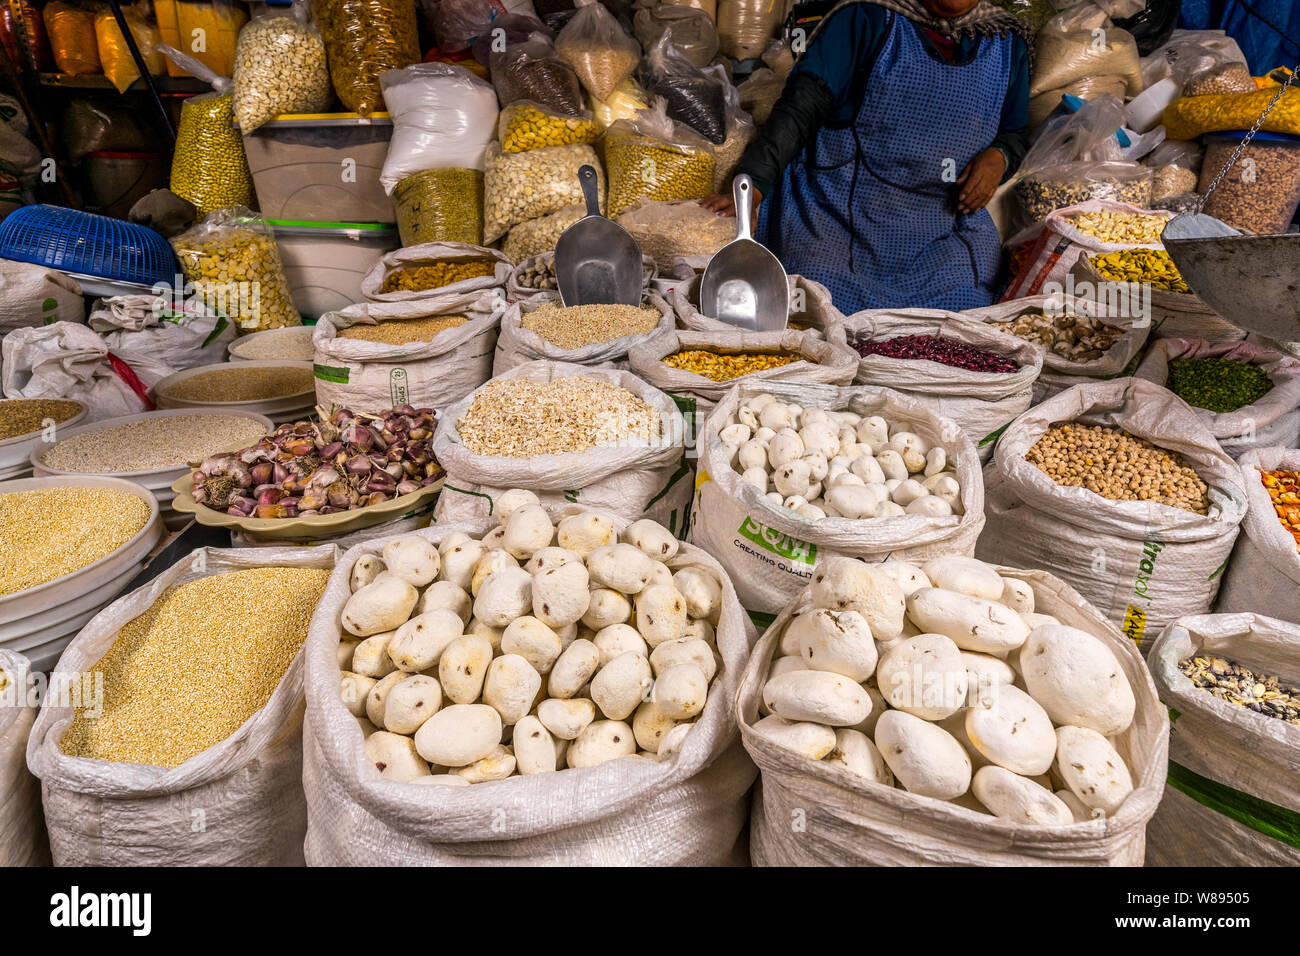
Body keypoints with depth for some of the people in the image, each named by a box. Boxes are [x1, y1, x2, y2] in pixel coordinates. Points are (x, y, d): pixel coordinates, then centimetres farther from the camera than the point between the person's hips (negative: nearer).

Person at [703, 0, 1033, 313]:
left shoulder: (1008, 43, 15)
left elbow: (1015, 133, 26)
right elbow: (802, 106, -8)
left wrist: (998, 155, -1)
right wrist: (754, 183, -21)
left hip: (942, 227, 4)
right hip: (836, 213, -3)